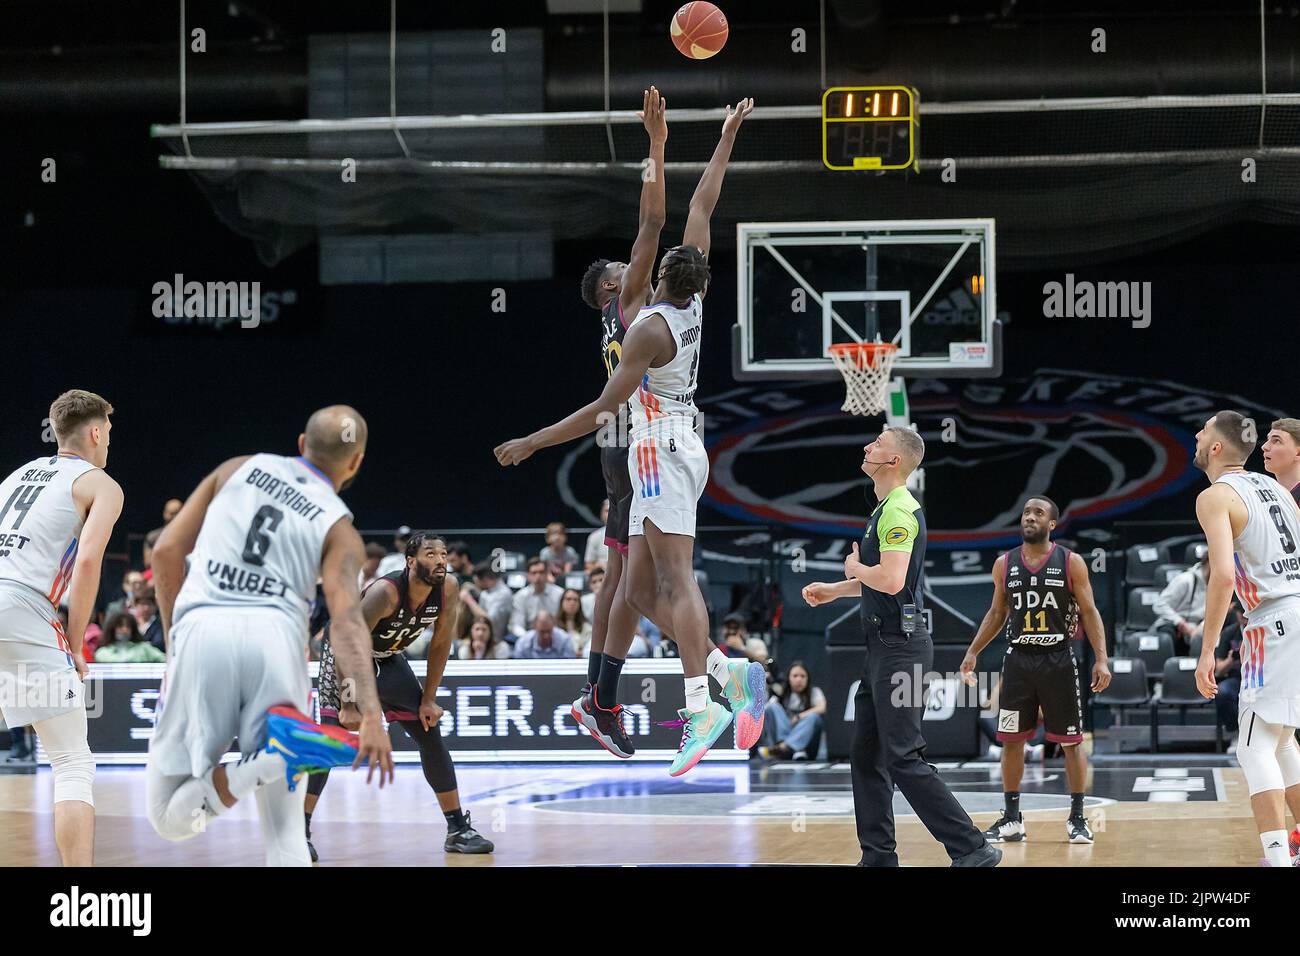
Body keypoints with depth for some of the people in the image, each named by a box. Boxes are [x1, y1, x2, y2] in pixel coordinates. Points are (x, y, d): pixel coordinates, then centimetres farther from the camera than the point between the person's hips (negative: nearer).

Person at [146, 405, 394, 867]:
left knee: (171, 819, 3)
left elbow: (166, 551, 13)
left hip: (201, 628, 0)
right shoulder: (339, 528, 12)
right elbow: (347, 619, -4)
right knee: (283, 831, 12)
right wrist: (371, 716, -14)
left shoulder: (238, 468, 20)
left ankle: (277, 756, -22)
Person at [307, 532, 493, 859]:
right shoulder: (385, 592, -36)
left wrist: (429, 699, -5)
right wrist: (349, 706, -36)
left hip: (388, 657, 6)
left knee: (430, 735, 2)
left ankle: (459, 829, 9)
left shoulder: (448, 590, -19)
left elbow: (440, 644, -5)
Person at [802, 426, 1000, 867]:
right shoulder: (887, 508, 17)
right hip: (883, 646, 11)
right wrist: (834, 590, 25)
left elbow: (891, 580, -28)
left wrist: (854, 568, -9)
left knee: (903, 758, -11)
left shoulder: (899, 511, -16)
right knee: (866, 756, 11)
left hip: (900, 645, -11)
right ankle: (879, 857, 15)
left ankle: (971, 848, -10)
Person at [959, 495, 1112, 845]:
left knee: (1071, 741, 0)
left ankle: (1077, 819, 8)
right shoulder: (1004, 564, 6)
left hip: (1058, 660, -3)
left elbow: (1089, 613, -4)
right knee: (1011, 740, 4)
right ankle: (1012, 819, 13)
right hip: (1018, 659, 3)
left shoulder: (1071, 563, -3)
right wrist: (973, 653, 8)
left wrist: (1101, 659, -13)